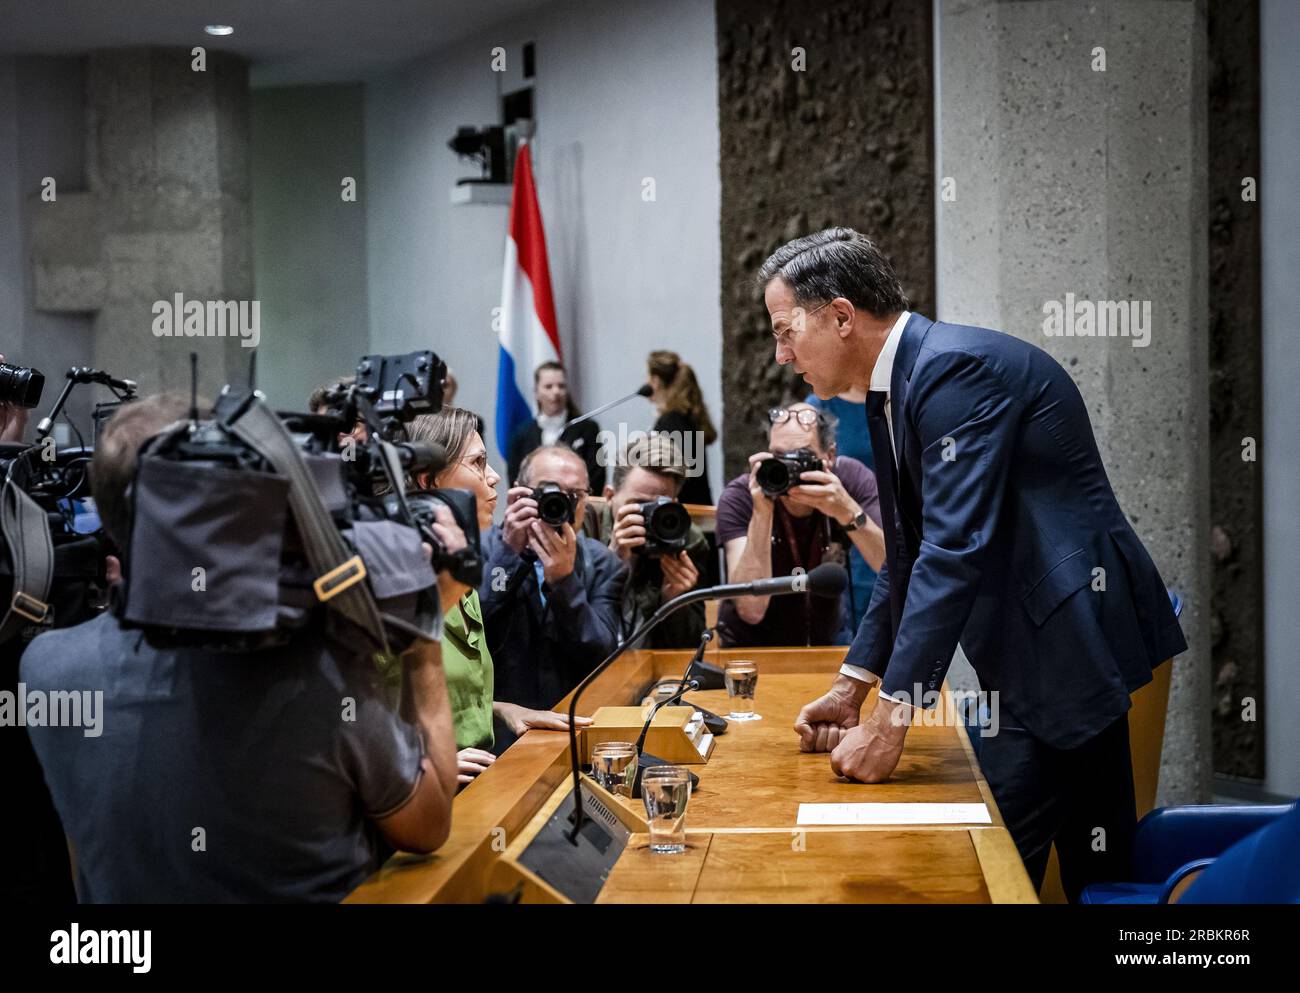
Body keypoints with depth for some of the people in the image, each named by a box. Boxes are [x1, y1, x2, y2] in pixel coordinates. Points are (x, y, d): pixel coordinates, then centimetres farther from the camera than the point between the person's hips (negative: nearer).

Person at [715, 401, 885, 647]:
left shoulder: (852, 478, -13)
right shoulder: (739, 497, -18)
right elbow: (751, 610, -27)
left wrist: (847, 511, -34)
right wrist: (761, 513, -33)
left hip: (826, 641, 2)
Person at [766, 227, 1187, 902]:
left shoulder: (955, 367, -18)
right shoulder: (896, 388, 13)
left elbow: (956, 549, -25)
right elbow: (910, 555, 17)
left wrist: (891, 719, -24)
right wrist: (851, 687, 12)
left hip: (1066, 636, -10)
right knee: (1092, 869, 16)